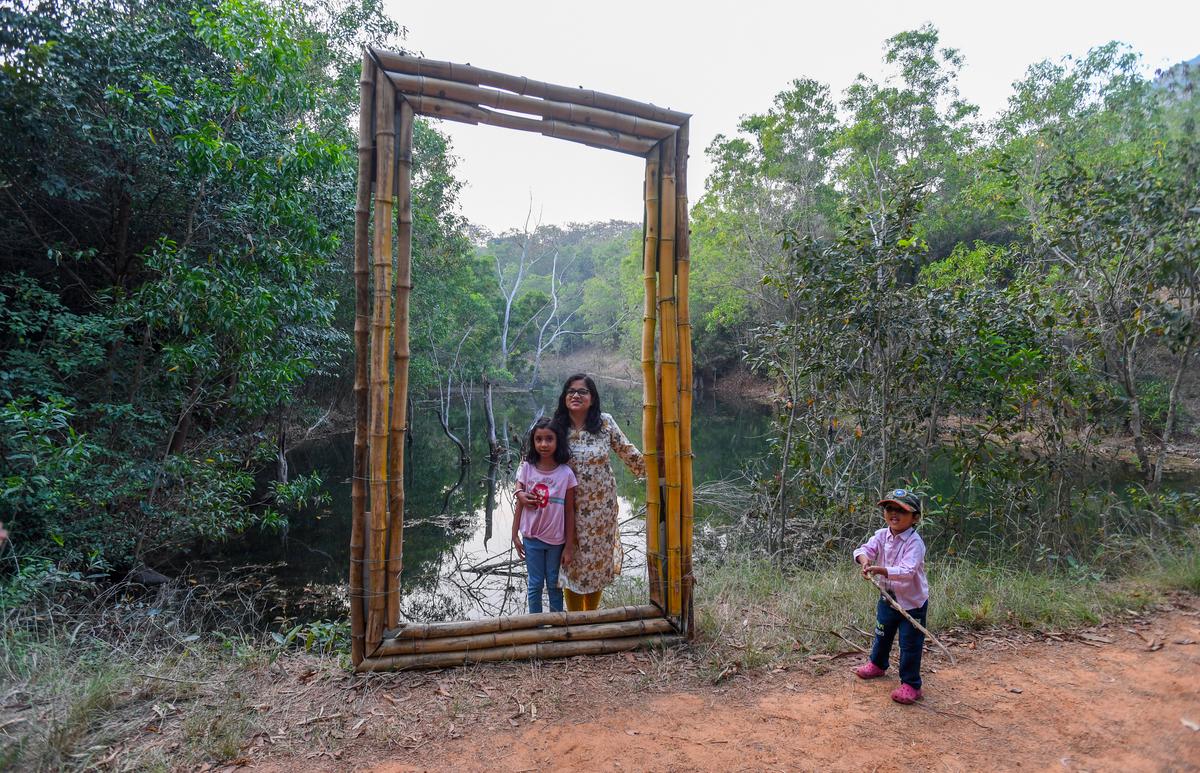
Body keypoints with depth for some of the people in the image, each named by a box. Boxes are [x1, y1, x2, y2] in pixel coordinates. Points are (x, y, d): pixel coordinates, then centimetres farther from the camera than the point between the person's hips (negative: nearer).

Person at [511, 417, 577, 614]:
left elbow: (569, 511, -6)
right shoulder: (526, 468, -7)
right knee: (535, 585, 12)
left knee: (554, 585, 13)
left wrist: (569, 546, -4)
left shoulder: (566, 473, -10)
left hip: (556, 540, -1)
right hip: (532, 538, 1)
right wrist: (515, 535, 0)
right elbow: (520, 503, 0)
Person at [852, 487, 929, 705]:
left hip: (912, 601, -6)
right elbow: (864, 549, -16)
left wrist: (881, 570, -48)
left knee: (910, 643, 3)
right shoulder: (881, 535, -6)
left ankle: (911, 684, 19)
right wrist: (864, 558, -39)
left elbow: (907, 572, -36)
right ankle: (877, 664, 49)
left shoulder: (914, 542, -25)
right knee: (882, 634, 25)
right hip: (887, 596, 6)